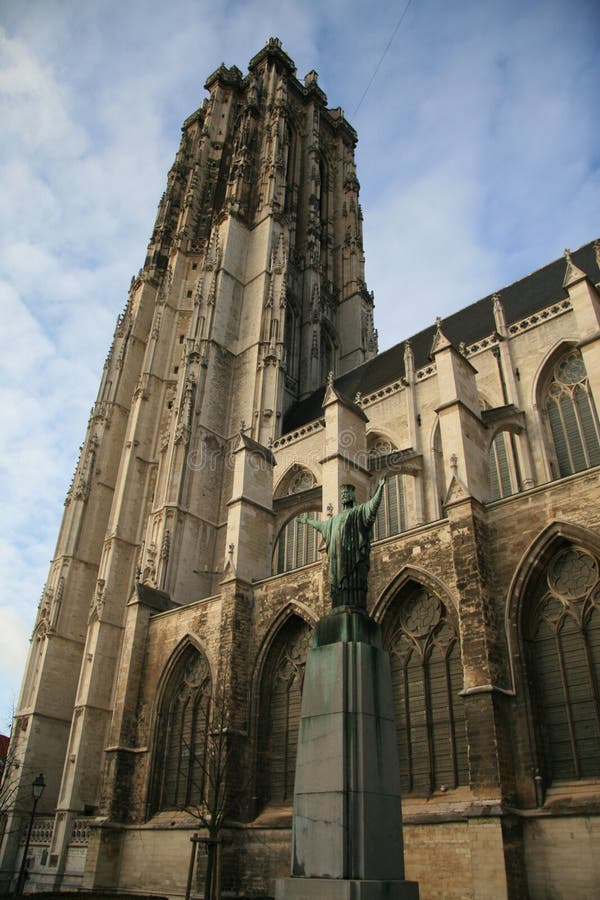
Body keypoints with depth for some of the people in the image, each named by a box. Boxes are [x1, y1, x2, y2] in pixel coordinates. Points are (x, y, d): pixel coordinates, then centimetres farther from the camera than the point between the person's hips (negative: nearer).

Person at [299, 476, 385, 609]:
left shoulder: (359, 510, 9)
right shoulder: (335, 518, 30)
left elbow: (373, 504, -10)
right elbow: (321, 524, 47)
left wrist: (380, 487, -24)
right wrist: (308, 521, 60)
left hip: (352, 554, -7)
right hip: (337, 558, 7)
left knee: (352, 583, -17)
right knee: (338, 587, -3)